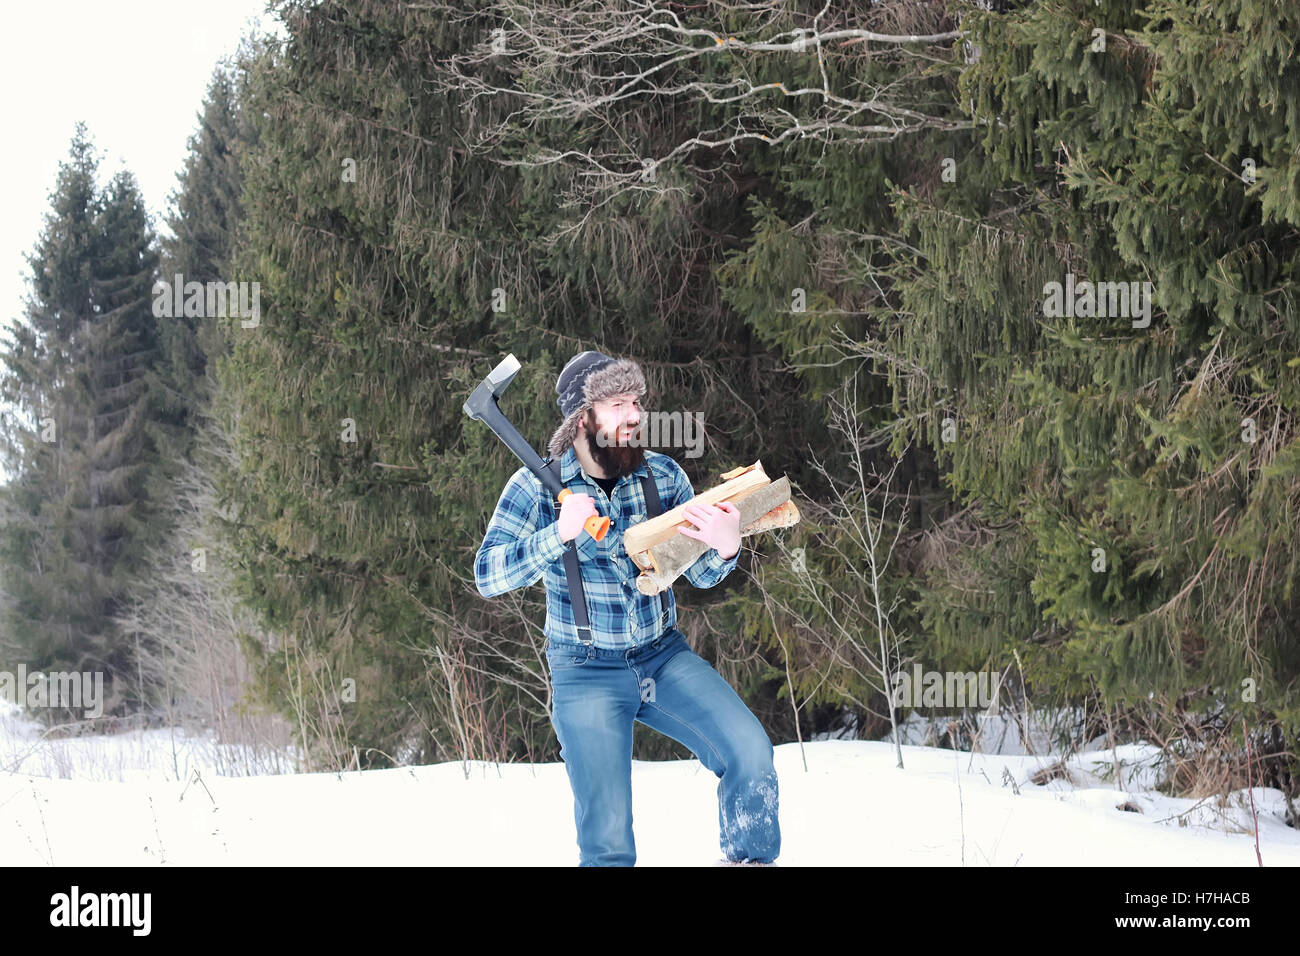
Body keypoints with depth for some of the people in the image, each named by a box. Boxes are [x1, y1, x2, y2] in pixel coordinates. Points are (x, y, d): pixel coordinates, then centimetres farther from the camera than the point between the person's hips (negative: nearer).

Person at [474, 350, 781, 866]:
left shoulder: (663, 475, -2)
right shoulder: (538, 486, -10)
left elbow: (700, 574, 1)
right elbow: (488, 576, -16)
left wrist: (726, 548, -23)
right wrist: (559, 534, -31)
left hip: (665, 655, 3)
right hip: (587, 673, -3)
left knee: (751, 752, -18)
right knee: (608, 842, -11)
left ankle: (750, 861, 3)